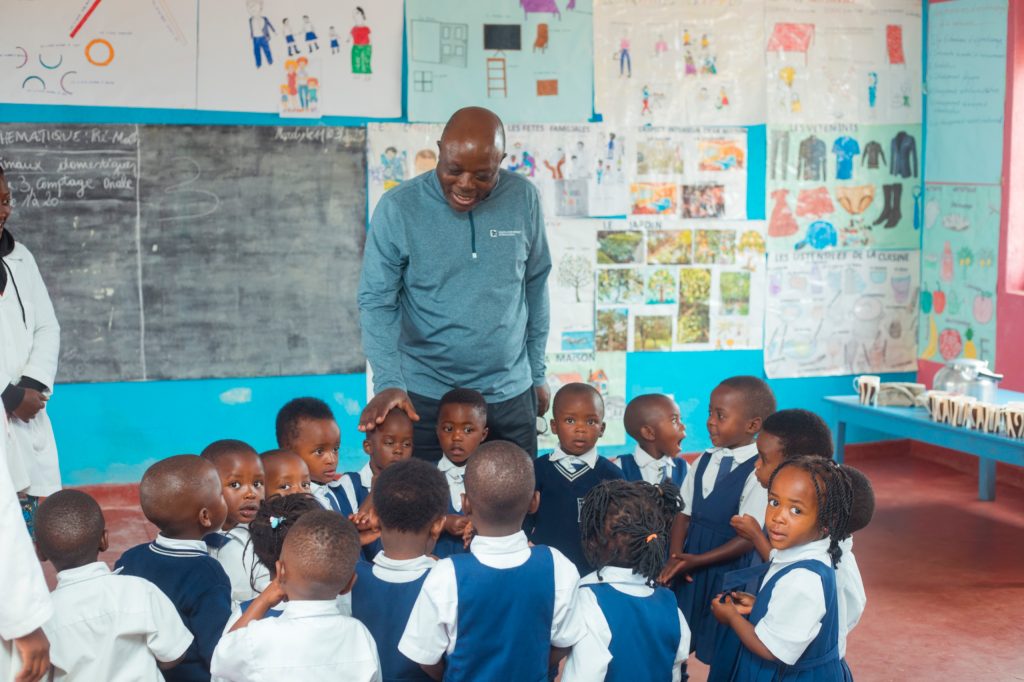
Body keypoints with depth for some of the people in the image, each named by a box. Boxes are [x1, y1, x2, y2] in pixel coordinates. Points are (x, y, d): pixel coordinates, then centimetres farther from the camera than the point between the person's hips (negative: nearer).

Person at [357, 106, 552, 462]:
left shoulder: (523, 199, -3)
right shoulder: (399, 207, -10)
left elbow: (535, 287, 7)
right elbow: (376, 301, -10)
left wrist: (537, 373, 11)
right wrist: (389, 383, -23)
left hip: (510, 395, 3)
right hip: (424, 399, -2)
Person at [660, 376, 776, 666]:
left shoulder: (760, 472, -17)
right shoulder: (703, 462, 4)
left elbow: (749, 537, -18)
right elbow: (684, 514, 6)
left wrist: (697, 560, -20)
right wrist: (676, 556, -10)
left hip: (730, 572, -6)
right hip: (692, 567, 6)